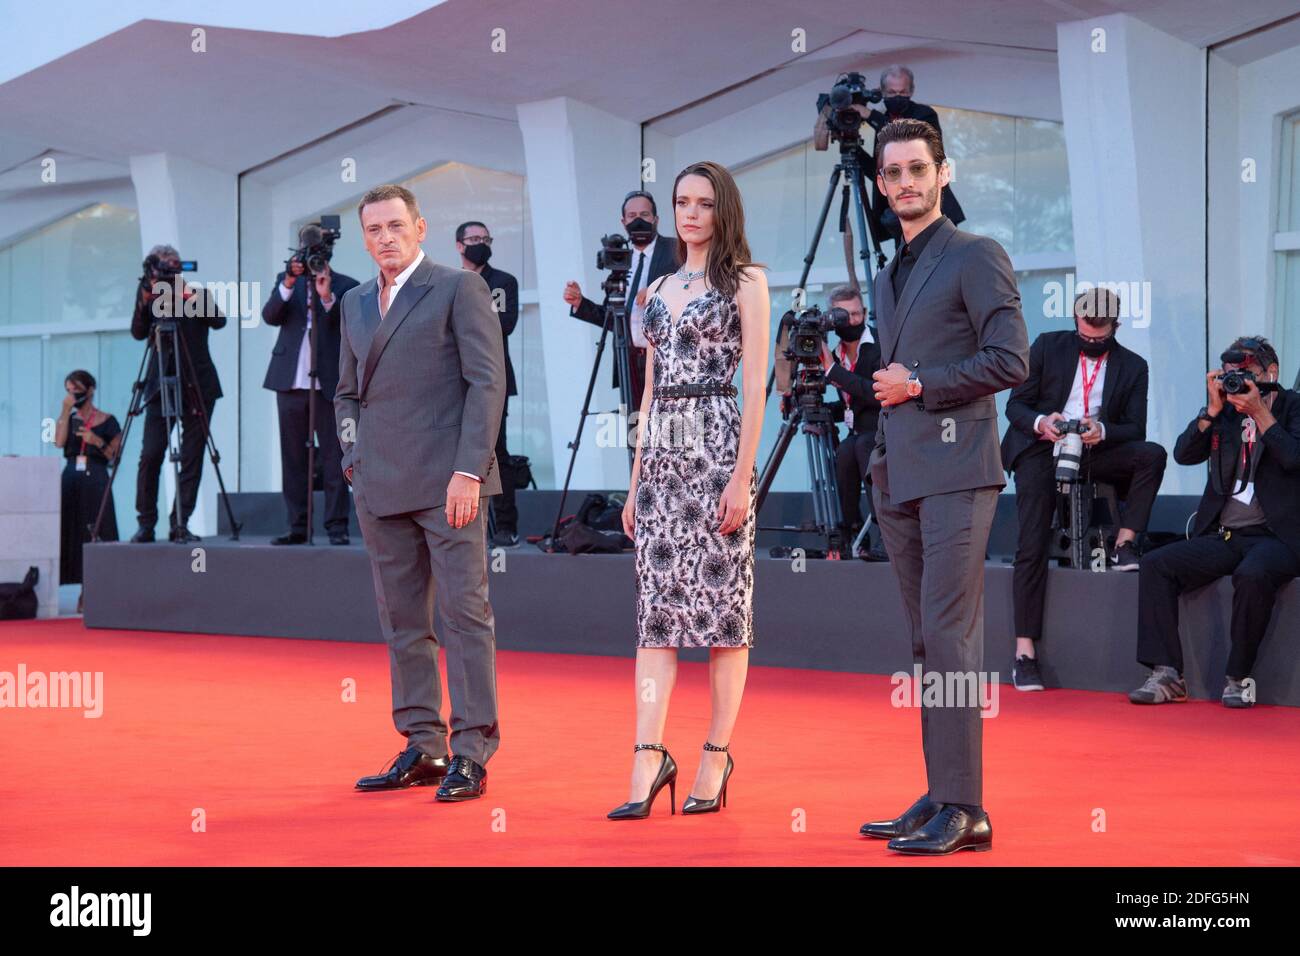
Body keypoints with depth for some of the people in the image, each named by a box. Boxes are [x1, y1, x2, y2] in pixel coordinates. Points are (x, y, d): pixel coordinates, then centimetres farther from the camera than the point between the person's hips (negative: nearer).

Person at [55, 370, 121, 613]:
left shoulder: (107, 422, 3)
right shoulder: (69, 419, 13)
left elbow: (115, 457, 1)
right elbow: (59, 441, -7)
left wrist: (98, 442, -14)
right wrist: (66, 411, -8)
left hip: (96, 482, -3)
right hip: (71, 481, 4)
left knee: (95, 535, -6)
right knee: (71, 534, -2)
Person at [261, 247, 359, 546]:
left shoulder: (345, 286, 5)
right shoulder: (286, 281, 13)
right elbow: (270, 316, -2)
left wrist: (327, 297, -21)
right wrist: (288, 284, -15)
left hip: (328, 384, -3)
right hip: (291, 383, 3)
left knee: (333, 459, -5)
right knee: (293, 458, 5)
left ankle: (337, 526, -3)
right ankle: (297, 526, 9)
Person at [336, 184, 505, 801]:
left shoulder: (459, 289, 0)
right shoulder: (356, 303, 18)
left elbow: (487, 381, -6)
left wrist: (469, 470, -14)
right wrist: (353, 460, 10)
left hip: (447, 483, -6)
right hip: (382, 489, 6)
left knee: (464, 613, -6)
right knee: (402, 622, 7)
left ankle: (471, 753, -5)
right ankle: (423, 747, 13)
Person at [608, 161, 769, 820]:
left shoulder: (745, 282, 1)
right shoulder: (659, 290, 17)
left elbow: (754, 384, -6)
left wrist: (742, 476, -14)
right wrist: (636, 481, 13)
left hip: (717, 445, -5)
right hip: (660, 451, 6)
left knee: (723, 599, -2)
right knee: (657, 604, -1)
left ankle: (716, 757, 3)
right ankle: (648, 759, -5)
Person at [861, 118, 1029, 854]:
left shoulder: (977, 257, -3)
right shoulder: (889, 276, 21)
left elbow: (1010, 361, -12)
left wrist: (920, 384, -9)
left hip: (955, 470, -8)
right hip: (899, 478, 8)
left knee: (949, 636, -13)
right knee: (927, 644, 8)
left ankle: (964, 809, -13)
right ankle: (939, 797, 11)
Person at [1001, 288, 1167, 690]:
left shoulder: (1132, 367, 4)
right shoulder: (1048, 347, 2)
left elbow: (1134, 428, -1)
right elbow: (1016, 404, 1)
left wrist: (1102, 431, -23)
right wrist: (1040, 423, -22)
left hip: (1094, 453, 2)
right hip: (1041, 449, -2)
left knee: (1152, 454, -26)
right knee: (1032, 547, -16)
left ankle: (1124, 545, -20)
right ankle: (1025, 653, -17)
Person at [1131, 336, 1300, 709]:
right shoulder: (1226, 413, 15)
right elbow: (1184, 454, 3)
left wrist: (1259, 411, -13)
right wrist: (1214, 408, -5)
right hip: (1222, 536, 6)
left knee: (1253, 574, -37)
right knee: (1155, 565, -15)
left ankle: (1238, 678, -22)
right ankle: (1166, 675, -19)